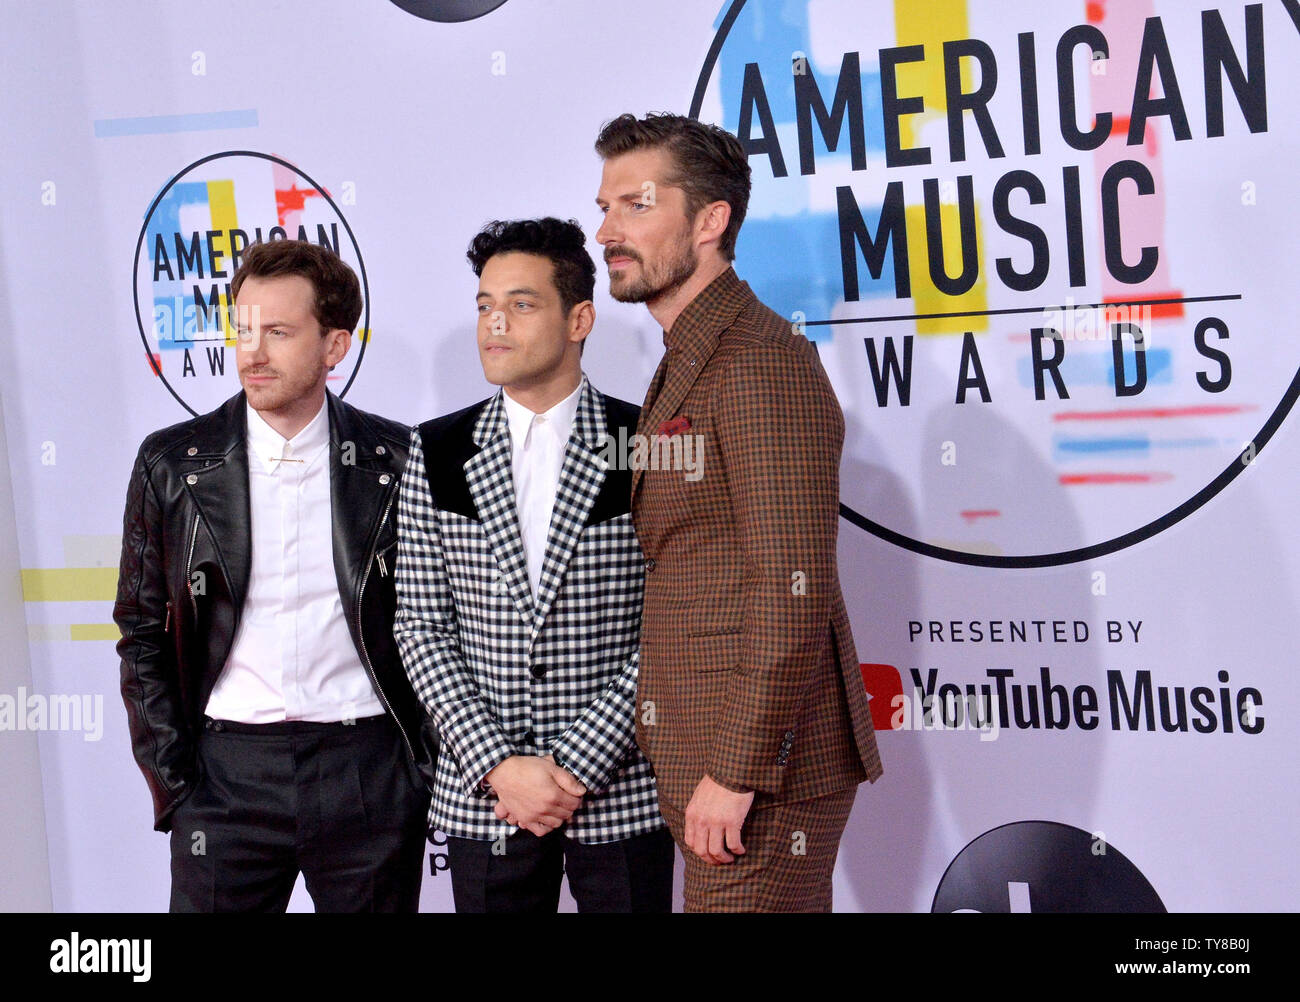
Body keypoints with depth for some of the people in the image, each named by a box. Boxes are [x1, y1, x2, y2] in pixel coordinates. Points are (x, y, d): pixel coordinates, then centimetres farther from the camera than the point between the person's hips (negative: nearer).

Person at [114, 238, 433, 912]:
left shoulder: (396, 463, 1)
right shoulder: (173, 465, 3)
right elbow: (143, 636, 6)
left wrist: (427, 767, 1)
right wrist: (174, 786, 0)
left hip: (370, 775, 0)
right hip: (227, 774, 0)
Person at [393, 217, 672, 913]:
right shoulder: (436, 452, 4)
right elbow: (421, 627, 1)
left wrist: (577, 765, -12)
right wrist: (499, 766, -9)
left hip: (621, 791, -2)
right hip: (482, 799, 2)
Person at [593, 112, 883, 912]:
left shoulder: (761, 361, -15)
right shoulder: (688, 367, 17)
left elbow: (794, 593, -21)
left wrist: (736, 772, -21)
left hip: (760, 767, -10)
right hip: (710, 760, 10)